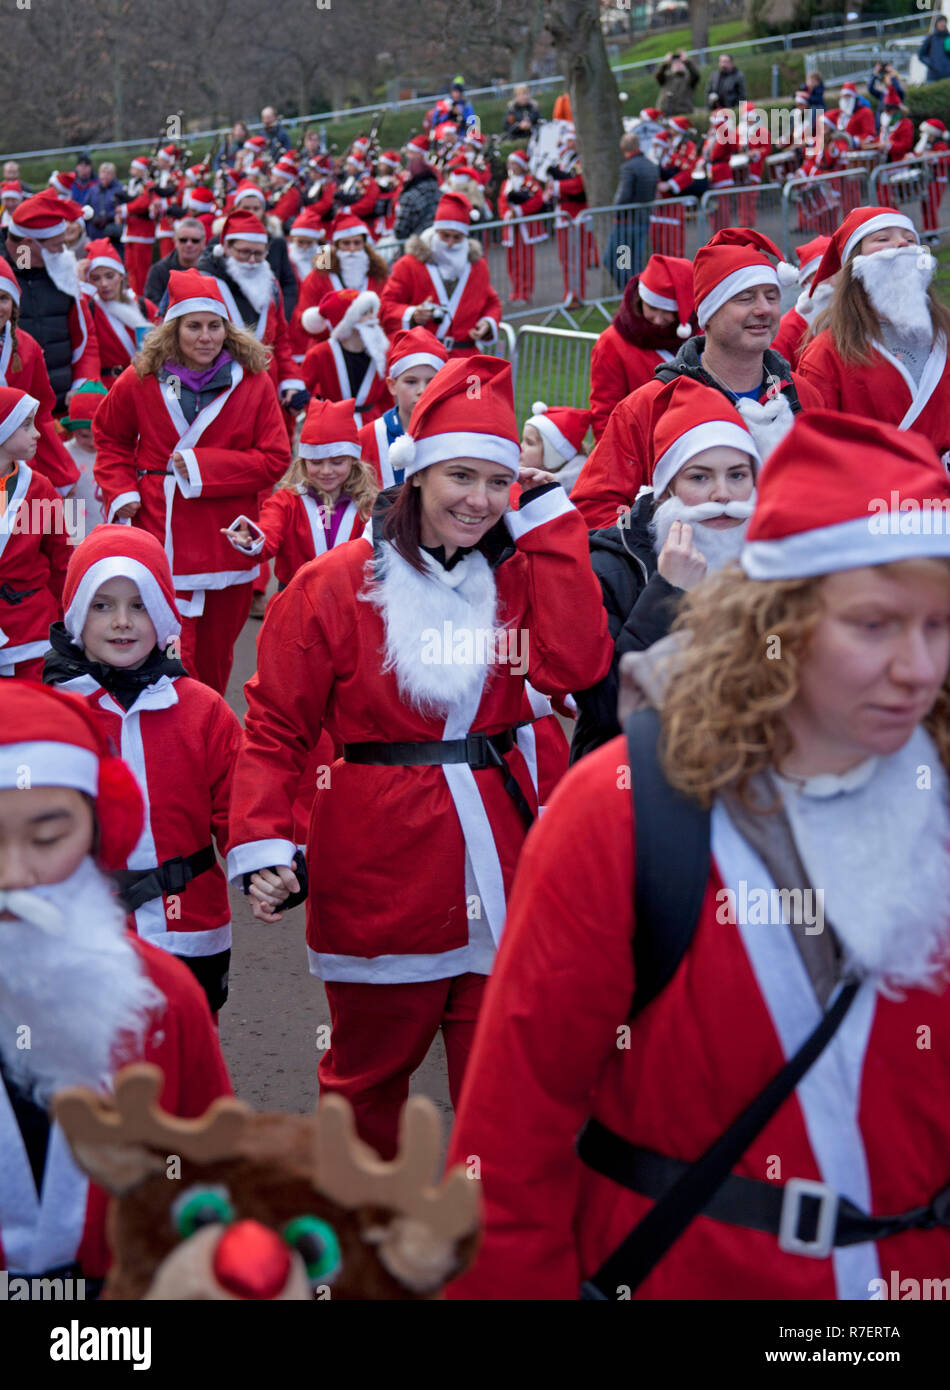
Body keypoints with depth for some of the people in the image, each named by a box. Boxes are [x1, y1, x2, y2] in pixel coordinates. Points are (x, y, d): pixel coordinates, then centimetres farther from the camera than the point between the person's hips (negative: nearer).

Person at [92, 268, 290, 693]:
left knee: (215, 657, 15)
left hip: (227, 542, 1)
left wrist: (203, 466, -12)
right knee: (173, 658, -9)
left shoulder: (254, 383, -2)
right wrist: (121, 490, 0)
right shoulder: (141, 380, 0)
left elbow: (275, 459, -4)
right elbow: (109, 437, 16)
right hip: (161, 535, -1)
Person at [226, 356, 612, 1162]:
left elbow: (575, 665, -12)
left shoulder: (517, 574, 6)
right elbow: (276, 726, -3)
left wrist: (549, 519, -8)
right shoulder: (335, 586, -4)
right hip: (380, 867, -2)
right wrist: (262, 845, -16)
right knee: (369, 1072, 14)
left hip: (496, 864, 2)